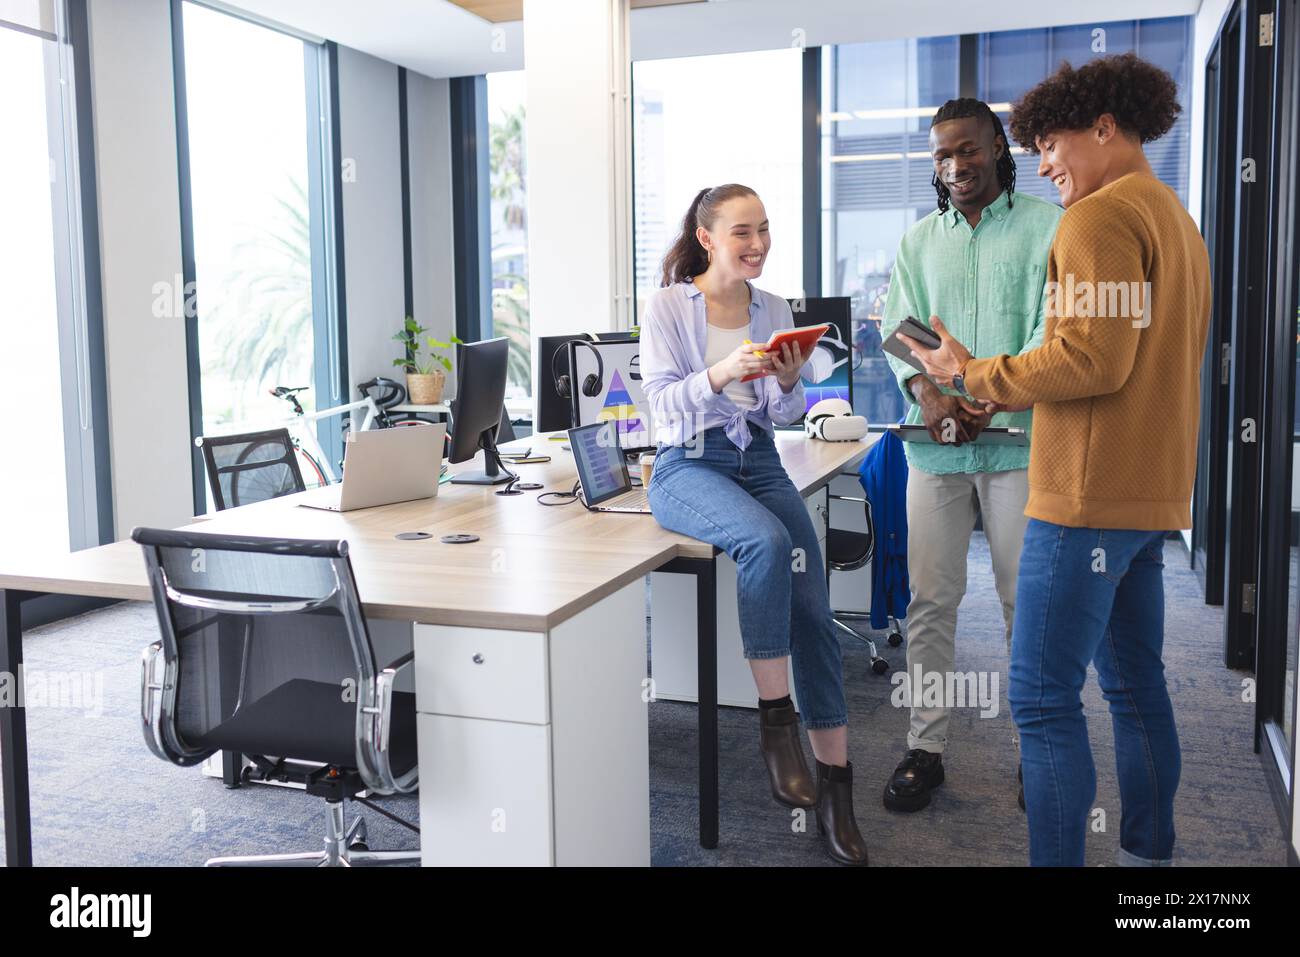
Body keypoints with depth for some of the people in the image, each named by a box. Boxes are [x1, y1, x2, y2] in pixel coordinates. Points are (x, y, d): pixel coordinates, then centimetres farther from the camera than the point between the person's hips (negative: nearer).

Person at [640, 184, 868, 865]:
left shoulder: (774, 309, 13)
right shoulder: (669, 306, 1)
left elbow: (784, 415, 14)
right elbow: (661, 403, -8)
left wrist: (788, 382, -9)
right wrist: (722, 373, -25)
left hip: (758, 462, 4)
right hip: (690, 465, -4)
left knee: (813, 610, -12)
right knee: (768, 541, -36)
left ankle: (834, 786, -4)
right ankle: (775, 721, -22)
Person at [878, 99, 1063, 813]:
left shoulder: (1046, 226, 3)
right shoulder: (918, 241, 15)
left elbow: (1052, 327, -8)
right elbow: (899, 326, 5)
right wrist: (925, 392, -16)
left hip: (1017, 439, -3)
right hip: (935, 440, 3)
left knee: (1027, 600, 3)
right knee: (931, 600, 5)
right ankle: (925, 748, 15)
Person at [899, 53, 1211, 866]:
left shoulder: (1102, 217, -11)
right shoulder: (1178, 220, 20)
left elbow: (1092, 358, -21)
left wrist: (972, 374, -10)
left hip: (1090, 496, -10)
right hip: (1152, 495, 10)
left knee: (1044, 699, -6)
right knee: (1136, 685, 16)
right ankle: (1149, 851, 26)